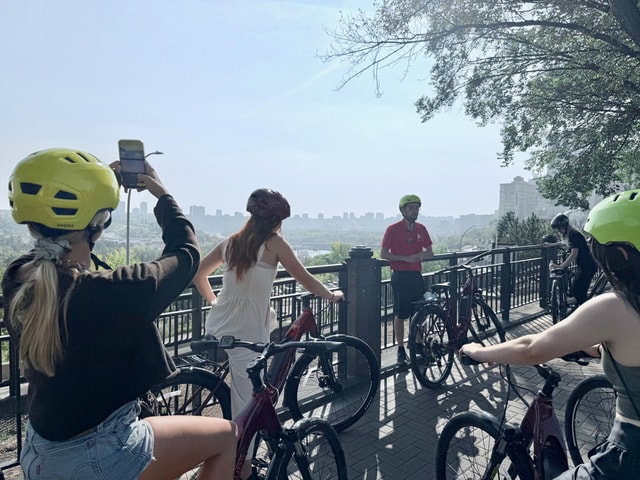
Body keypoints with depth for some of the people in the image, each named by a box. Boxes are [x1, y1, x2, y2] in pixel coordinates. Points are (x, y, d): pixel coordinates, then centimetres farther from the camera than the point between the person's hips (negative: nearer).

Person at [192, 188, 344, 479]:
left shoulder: (230, 242, 8)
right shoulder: (274, 243, -8)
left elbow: (198, 275, 15)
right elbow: (305, 280, -3)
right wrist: (331, 295, 14)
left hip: (216, 327, 7)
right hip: (247, 332, -7)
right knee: (247, 402, 6)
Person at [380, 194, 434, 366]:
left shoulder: (421, 229, 8)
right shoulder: (393, 229, -6)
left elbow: (430, 253, 14)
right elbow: (383, 253, -8)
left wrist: (422, 255, -9)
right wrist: (405, 258, -17)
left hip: (416, 275, 5)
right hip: (400, 276, -4)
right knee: (400, 314, 2)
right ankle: (401, 350, 15)